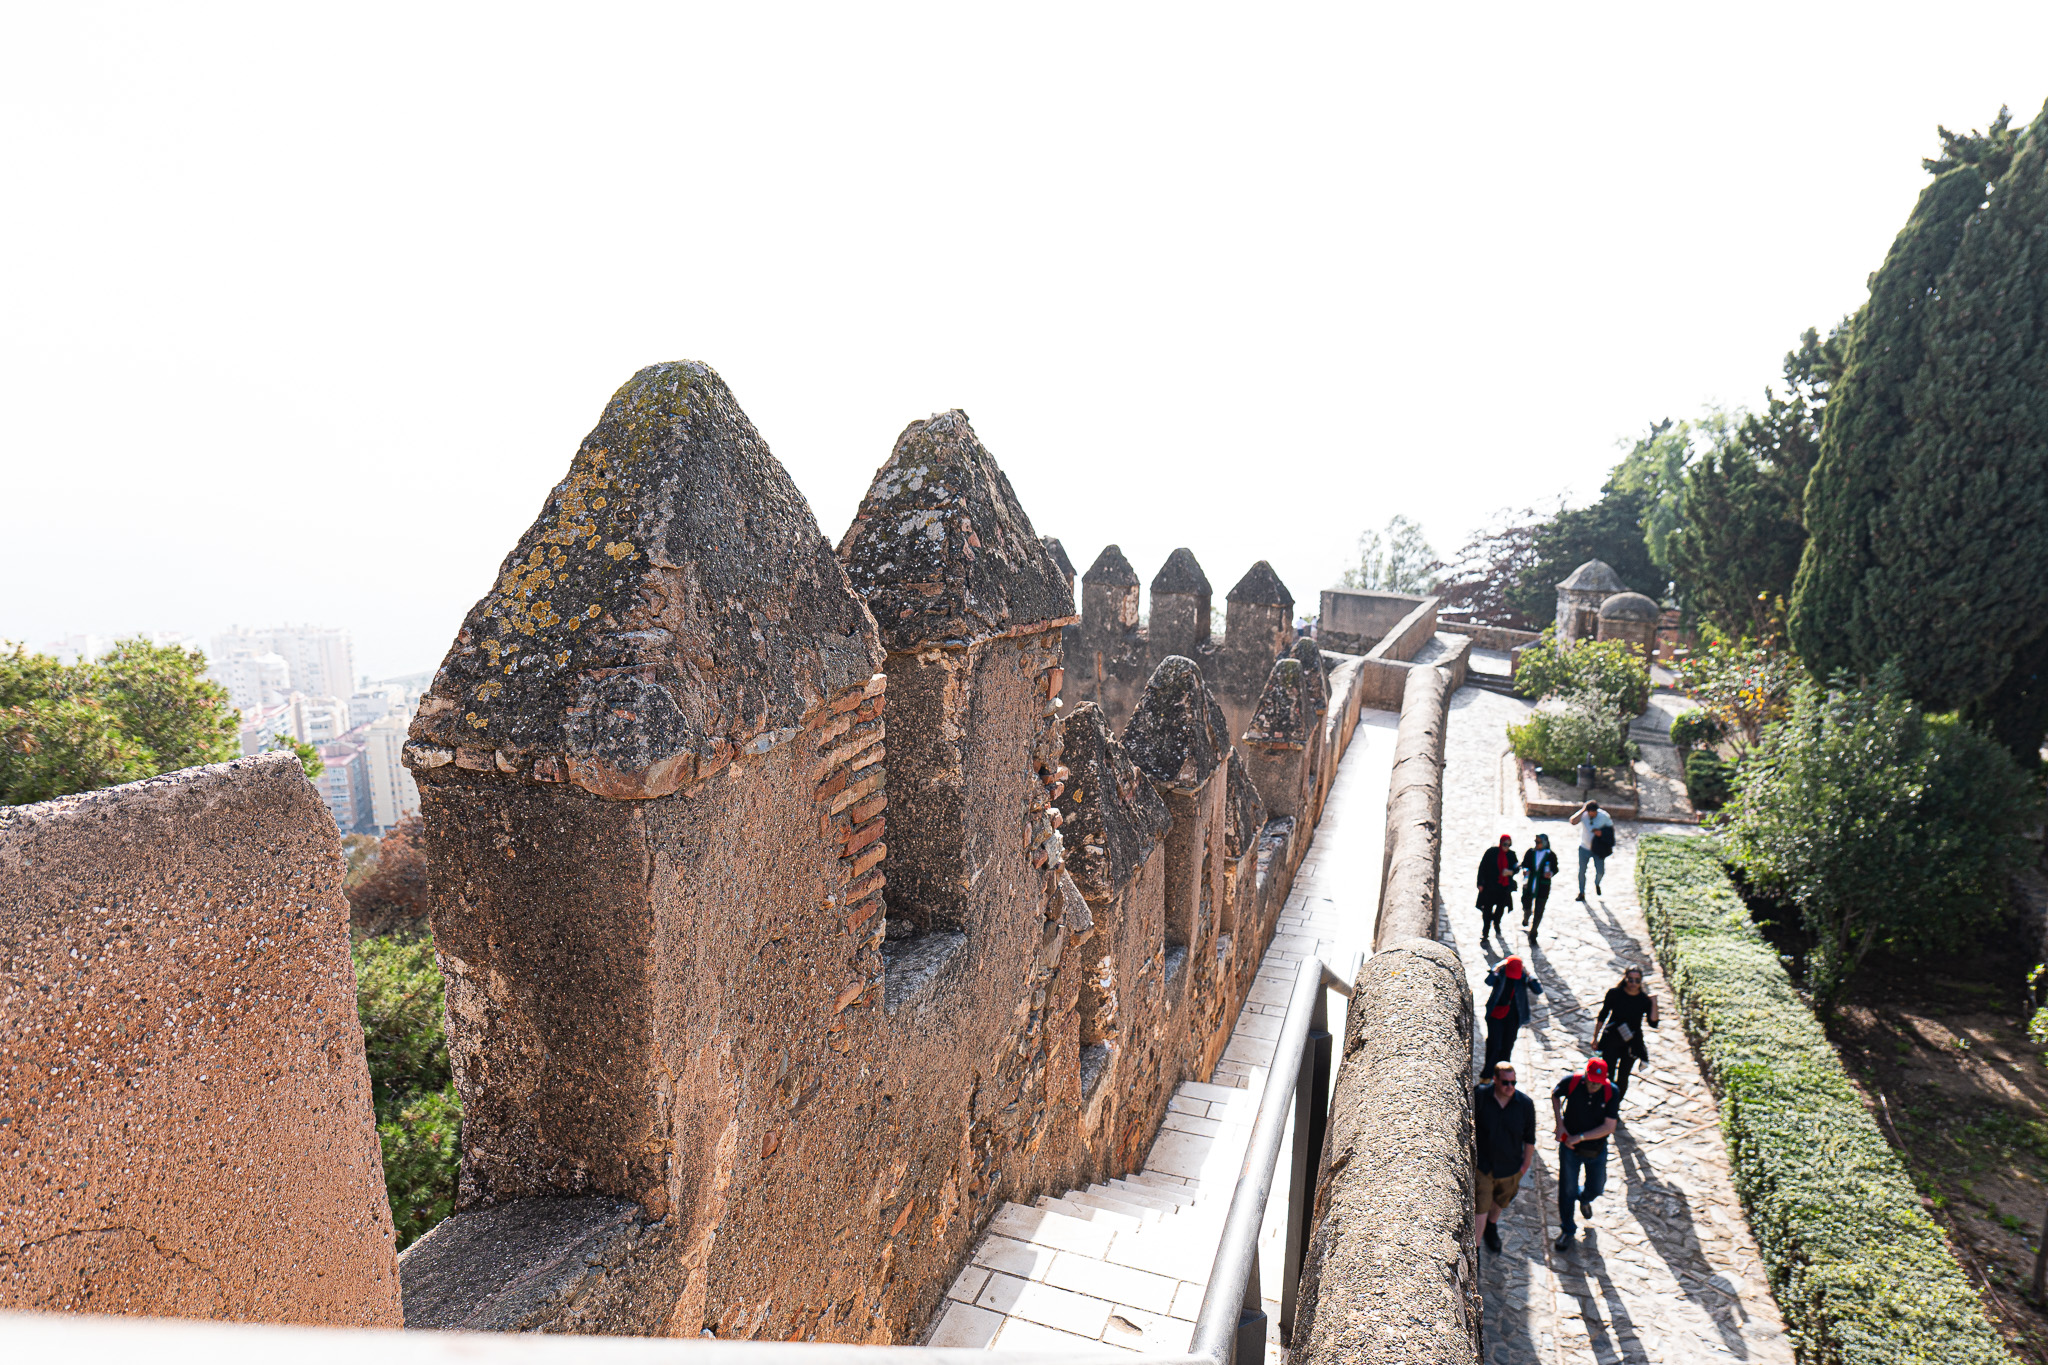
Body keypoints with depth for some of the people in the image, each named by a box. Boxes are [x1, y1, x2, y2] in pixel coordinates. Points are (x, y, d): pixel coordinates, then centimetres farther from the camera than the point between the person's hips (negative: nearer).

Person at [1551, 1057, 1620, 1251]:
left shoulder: (1611, 1093, -20)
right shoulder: (1571, 1082, -20)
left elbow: (1609, 1127, -20)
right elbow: (1555, 1096, 2)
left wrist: (1580, 1137, -24)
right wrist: (1560, 1124, -6)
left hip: (1596, 1150, 1)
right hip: (1570, 1147, -1)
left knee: (1596, 1188, 18)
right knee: (1567, 1190, 5)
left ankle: (1584, 1199, 55)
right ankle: (1568, 1231, 25)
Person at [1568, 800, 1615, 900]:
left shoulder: (1604, 816, -11)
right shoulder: (1583, 814, -14)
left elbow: (1611, 829, 3)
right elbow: (1573, 821, -32)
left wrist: (1602, 832, -16)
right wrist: (1583, 810, -29)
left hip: (1598, 848, 0)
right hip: (1584, 847, 0)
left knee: (1600, 872, -1)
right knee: (1581, 871, 3)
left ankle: (1596, 884, 34)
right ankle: (1581, 893, 18)